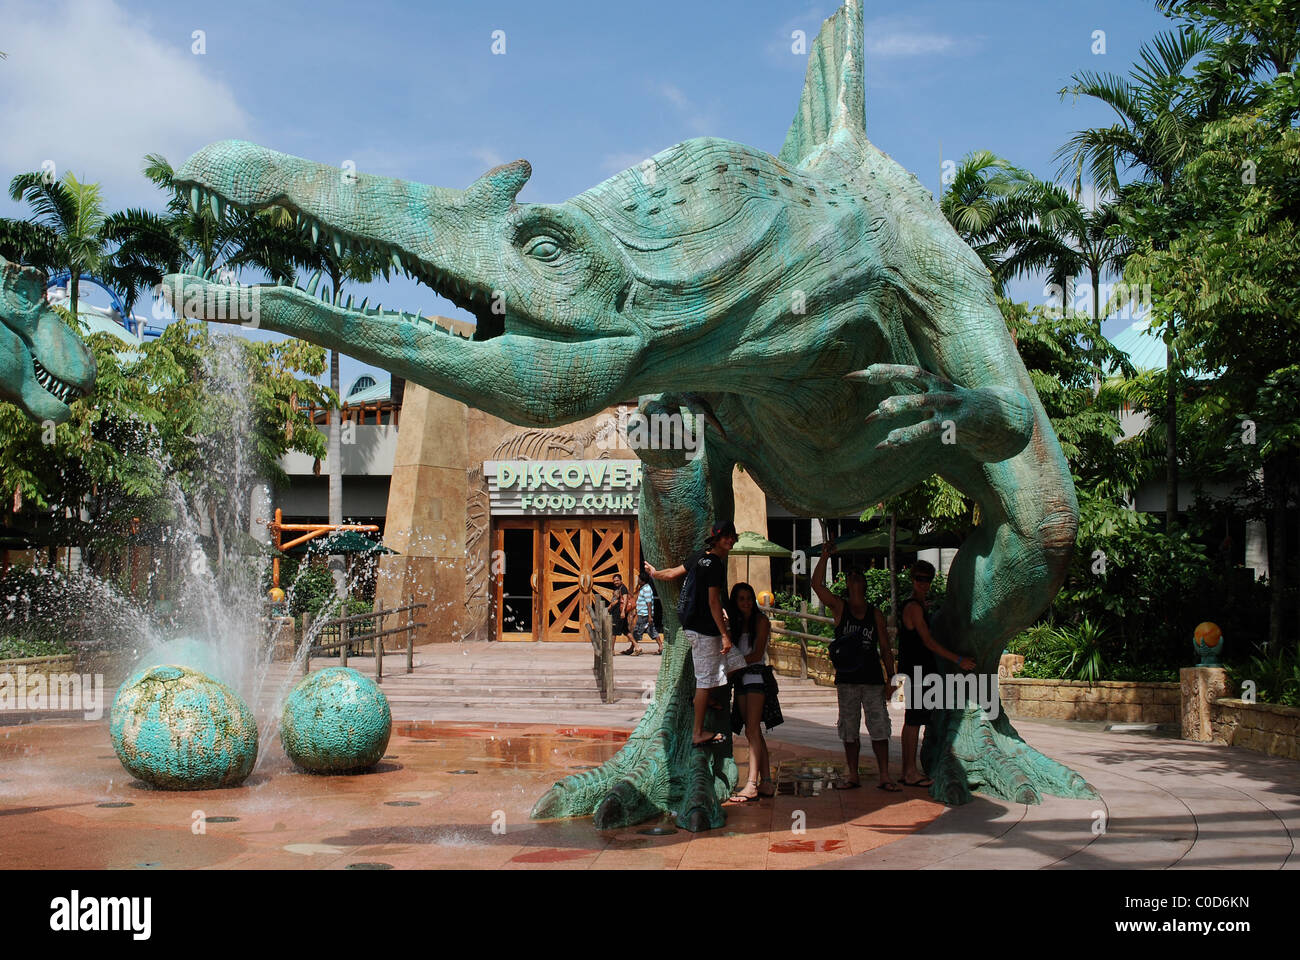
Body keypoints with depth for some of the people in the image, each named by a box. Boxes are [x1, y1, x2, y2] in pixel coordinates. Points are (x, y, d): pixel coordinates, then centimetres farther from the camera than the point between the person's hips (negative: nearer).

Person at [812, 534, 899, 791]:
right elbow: (817, 584, -9)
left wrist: (891, 679, 4)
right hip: (847, 679, 0)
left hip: (873, 679, 0)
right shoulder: (839, 608, 4)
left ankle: (884, 776, 5)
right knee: (849, 731, 6)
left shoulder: (876, 614, 6)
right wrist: (825, 556, -12)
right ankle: (852, 775, 16)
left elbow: (885, 649, 8)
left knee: (879, 729, -1)